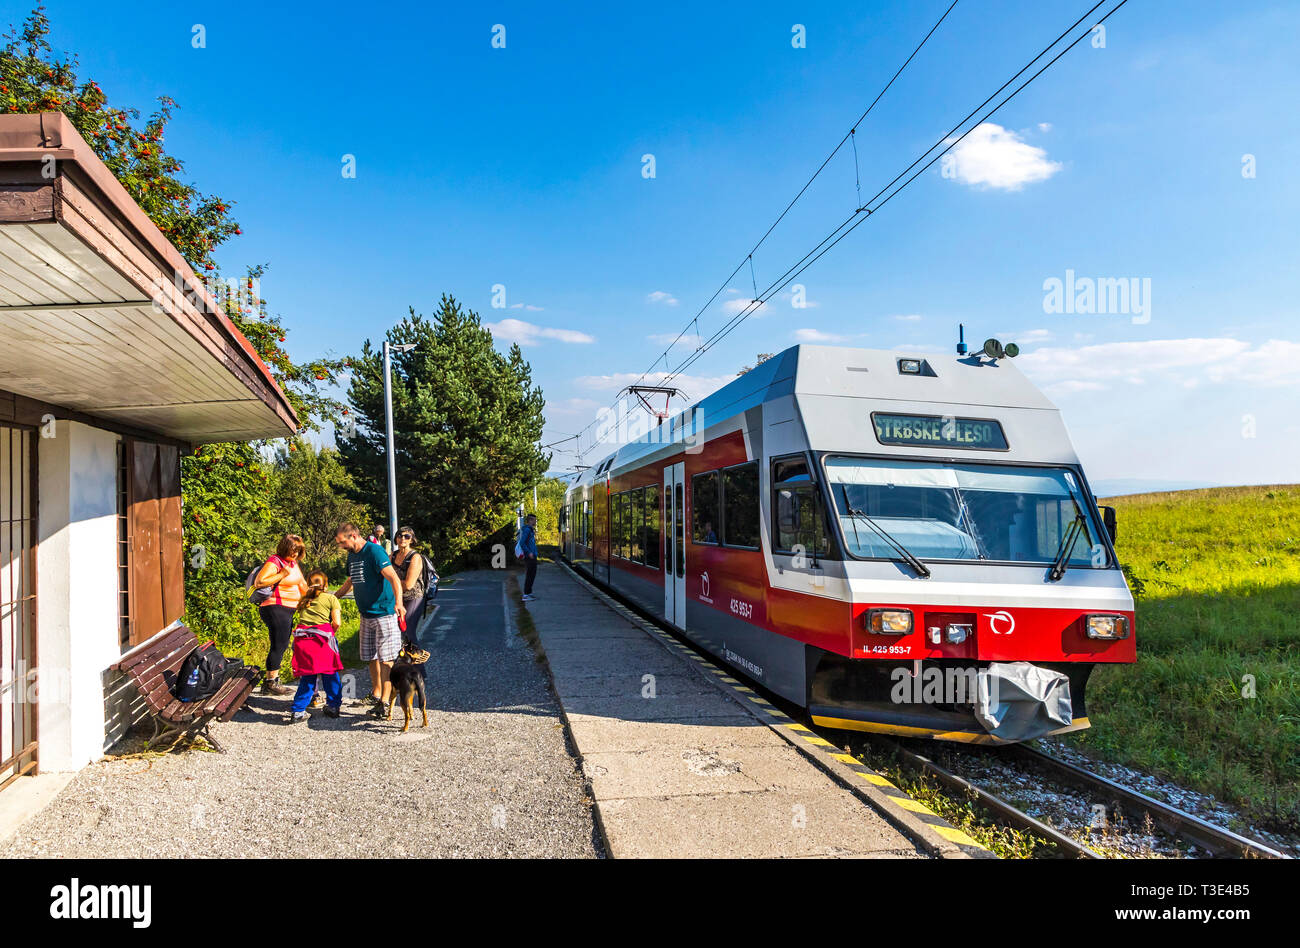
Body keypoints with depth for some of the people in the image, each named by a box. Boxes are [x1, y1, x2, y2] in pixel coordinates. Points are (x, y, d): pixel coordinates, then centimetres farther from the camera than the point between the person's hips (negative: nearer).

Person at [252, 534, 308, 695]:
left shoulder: (293, 563, 15)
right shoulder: (274, 562, -13)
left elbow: (302, 583, 24)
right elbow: (258, 582, -24)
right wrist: (282, 575, -24)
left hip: (288, 610, 10)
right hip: (276, 608, -10)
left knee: (282, 645, 13)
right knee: (279, 645, -8)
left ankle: (272, 681, 21)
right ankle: (271, 683, 0)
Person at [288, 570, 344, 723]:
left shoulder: (304, 599, 18)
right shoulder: (331, 598, 6)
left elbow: (301, 618, 10)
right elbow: (337, 622, -2)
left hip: (302, 638, 3)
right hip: (322, 638, -3)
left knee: (307, 677, 10)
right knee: (330, 674, 10)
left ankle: (298, 712, 5)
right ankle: (333, 706, 17)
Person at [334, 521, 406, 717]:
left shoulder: (374, 551, -14)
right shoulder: (352, 556, 13)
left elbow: (393, 578, -25)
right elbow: (350, 582, 31)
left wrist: (398, 602, -39)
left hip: (384, 613, -8)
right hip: (366, 614, 8)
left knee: (385, 659, -5)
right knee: (371, 657, 15)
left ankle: (385, 700, -2)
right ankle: (376, 694, 28)